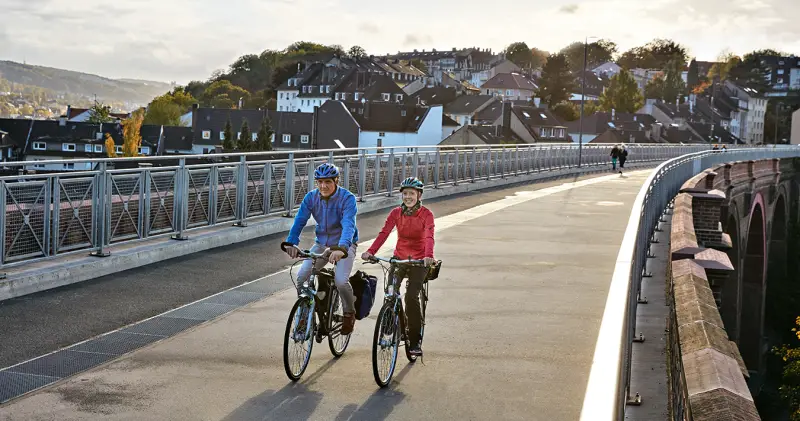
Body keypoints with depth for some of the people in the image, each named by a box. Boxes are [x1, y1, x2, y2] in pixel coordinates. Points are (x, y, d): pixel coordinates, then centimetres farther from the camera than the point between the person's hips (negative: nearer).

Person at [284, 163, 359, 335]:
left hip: (344, 245, -4)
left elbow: (348, 225, -34)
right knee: (301, 277, -15)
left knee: (341, 281, -25)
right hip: (321, 243, 4)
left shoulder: (347, 198, -21)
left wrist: (341, 248, -52)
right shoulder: (311, 197, -8)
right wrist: (291, 243, -35)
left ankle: (349, 313, 5)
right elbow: (299, 221, -17)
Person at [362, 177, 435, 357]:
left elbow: (429, 237, -23)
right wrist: (370, 251, -29)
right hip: (399, 257, 3)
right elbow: (384, 233, -13)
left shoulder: (426, 214, -9)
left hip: (419, 260, -3)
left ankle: (415, 342, -5)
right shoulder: (396, 212, -1)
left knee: (411, 297, -16)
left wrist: (428, 256, -43)